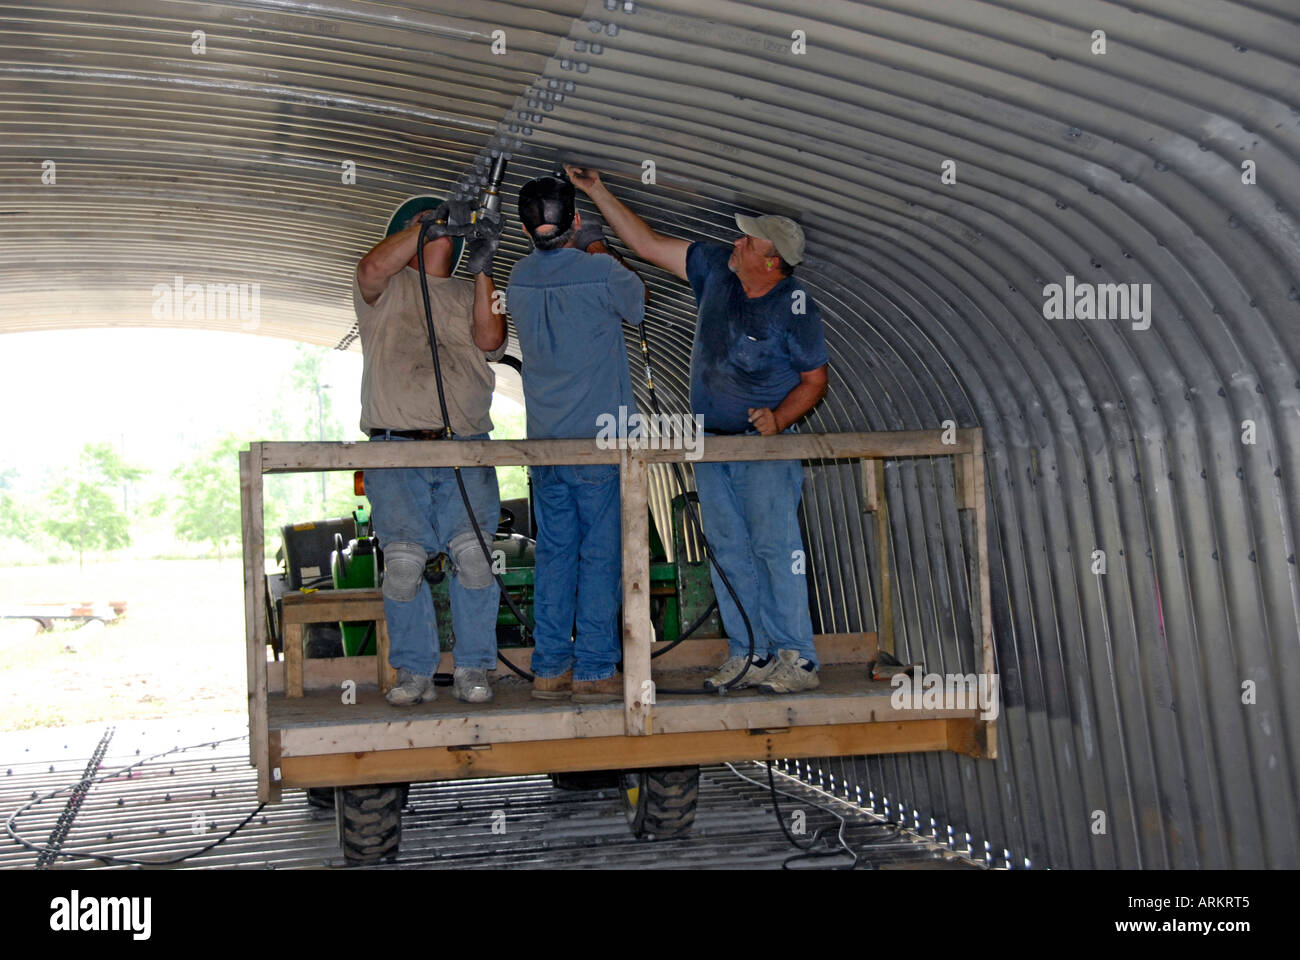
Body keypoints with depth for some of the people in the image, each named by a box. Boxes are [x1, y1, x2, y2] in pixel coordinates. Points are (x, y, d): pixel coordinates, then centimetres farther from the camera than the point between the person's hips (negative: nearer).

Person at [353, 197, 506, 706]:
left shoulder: (468, 295, 22)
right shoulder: (387, 289, 14)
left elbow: (490, 339, 2)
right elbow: (375, 267, -11)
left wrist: (483, 269, -3)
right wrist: (435, 218, -9)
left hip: (466, 448, 2)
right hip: (396, 448, -2)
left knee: (472, 553, -14)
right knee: (403, 558, -13)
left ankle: (473, 670, 0)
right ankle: (414, 672, 4)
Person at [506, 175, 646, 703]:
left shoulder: (519, 278, 3)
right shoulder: (601, 273, -12)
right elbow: (638, 299, 9)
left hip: (545, 441, 5)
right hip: (601, 440, -5)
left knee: (554, 552, 11)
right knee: (601, 555, 2)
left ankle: (550, 668, 15)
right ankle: (594, 670, 6)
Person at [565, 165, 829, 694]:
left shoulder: (795, 308, -12)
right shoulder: (717, 267, 2)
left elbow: (815, 379, -4)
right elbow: (647, 243, 8)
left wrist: (779, 418, -20)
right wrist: (598, 192, 5)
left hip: (764, 447, -6)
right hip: (710, 442, 6)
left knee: (775, 546, -8)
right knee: (728, 551, 6)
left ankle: (796, 659, -2)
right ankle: (750, 655, 13)